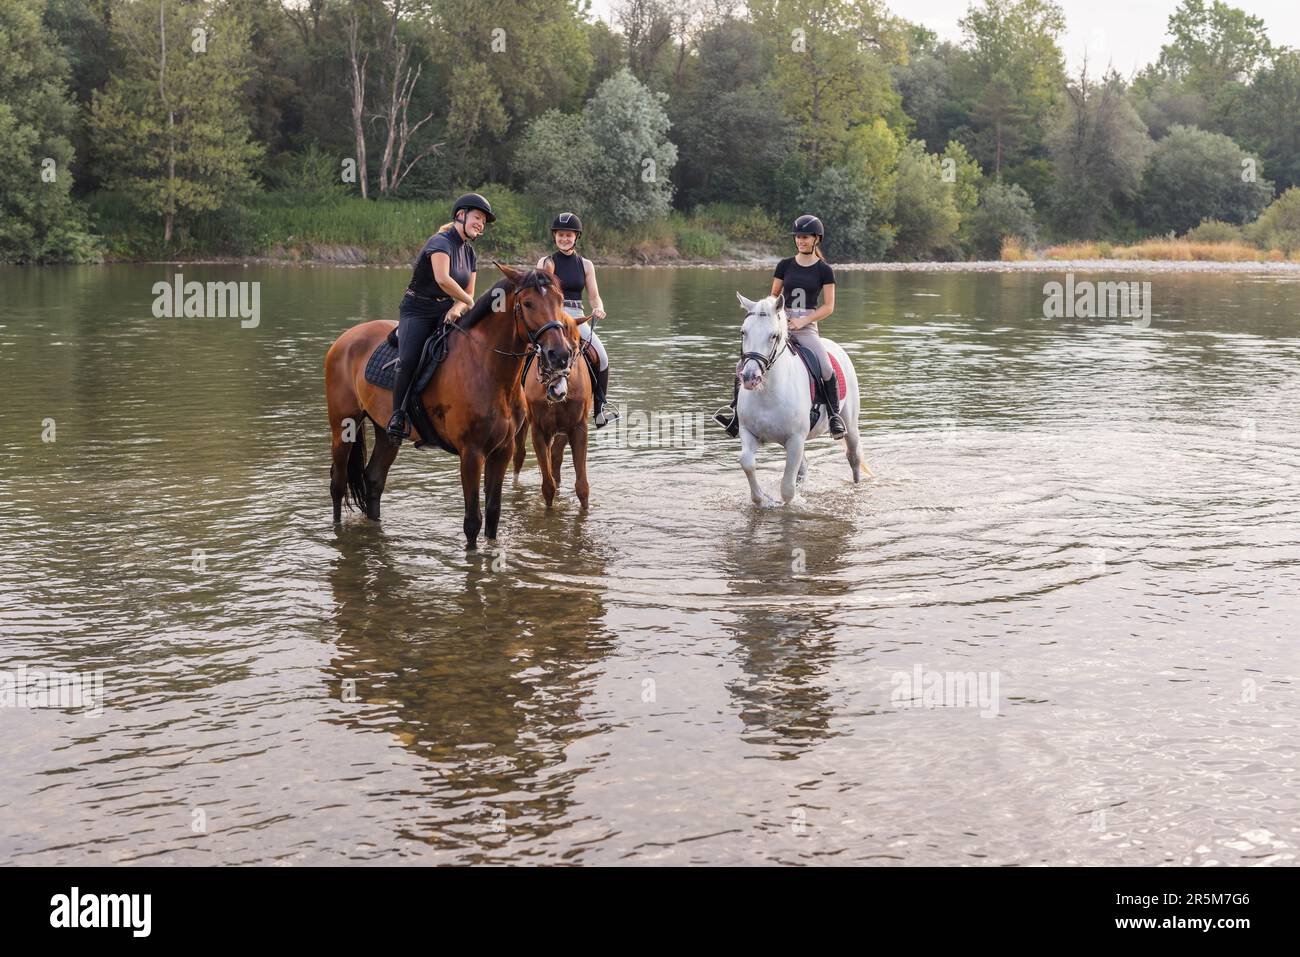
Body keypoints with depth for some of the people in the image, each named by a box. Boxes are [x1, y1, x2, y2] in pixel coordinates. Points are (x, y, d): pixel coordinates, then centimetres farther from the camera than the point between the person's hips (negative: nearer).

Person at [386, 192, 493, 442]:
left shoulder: (470, 254, 14)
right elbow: (443, 279, -27)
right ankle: (397, 416, -15)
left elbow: (468, 292, 12)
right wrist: (469, 301, -13)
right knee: (408, 360, -26)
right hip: (417, 311, -6)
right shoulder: (441, 242, -12)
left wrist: (458, 307, -11)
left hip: (447, 313, 6)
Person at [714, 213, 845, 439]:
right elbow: (773, 296, 18)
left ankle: (835, 415, -10)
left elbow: (829, 306, 0)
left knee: (827, 369, -26)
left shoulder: (824, 270, 2)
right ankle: (736, 408, -9)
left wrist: (803, 320, -12)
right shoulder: (785, 265, 11)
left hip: (808, 327, -3)